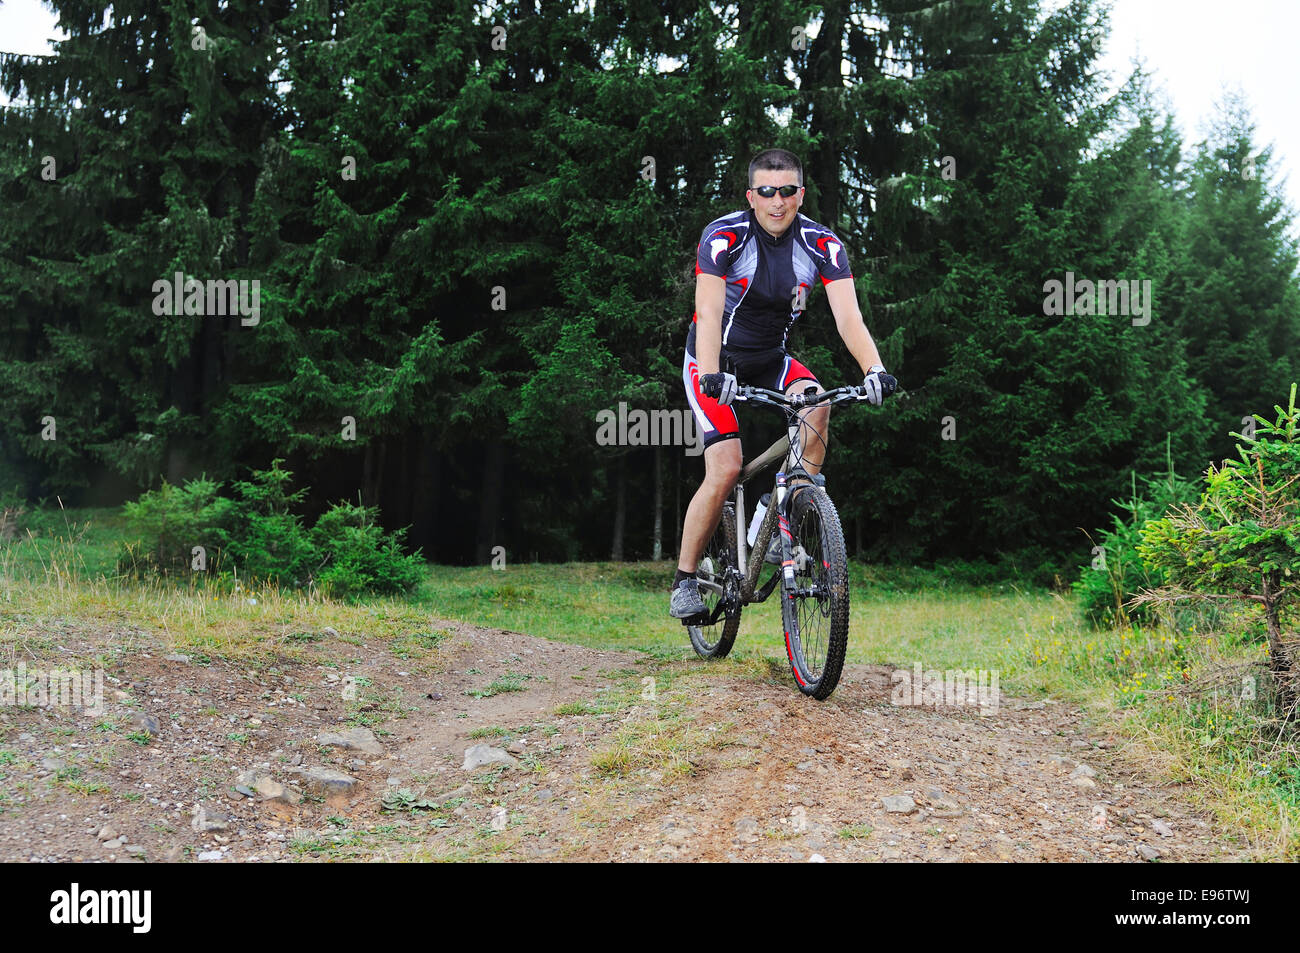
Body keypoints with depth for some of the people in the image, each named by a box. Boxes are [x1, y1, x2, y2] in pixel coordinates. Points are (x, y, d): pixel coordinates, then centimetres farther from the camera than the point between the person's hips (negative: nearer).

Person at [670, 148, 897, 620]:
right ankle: (684, 582, -1)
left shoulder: (822, 245, -13)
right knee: (725, 469, -17)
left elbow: (848, 316, -23)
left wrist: (874, 369, -41)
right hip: (718, 360, -3)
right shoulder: (723, 236, -22)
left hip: (771, 358, 3)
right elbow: (709, 313, -33)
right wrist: (712, 375, -49)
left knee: (816, 405, -28)